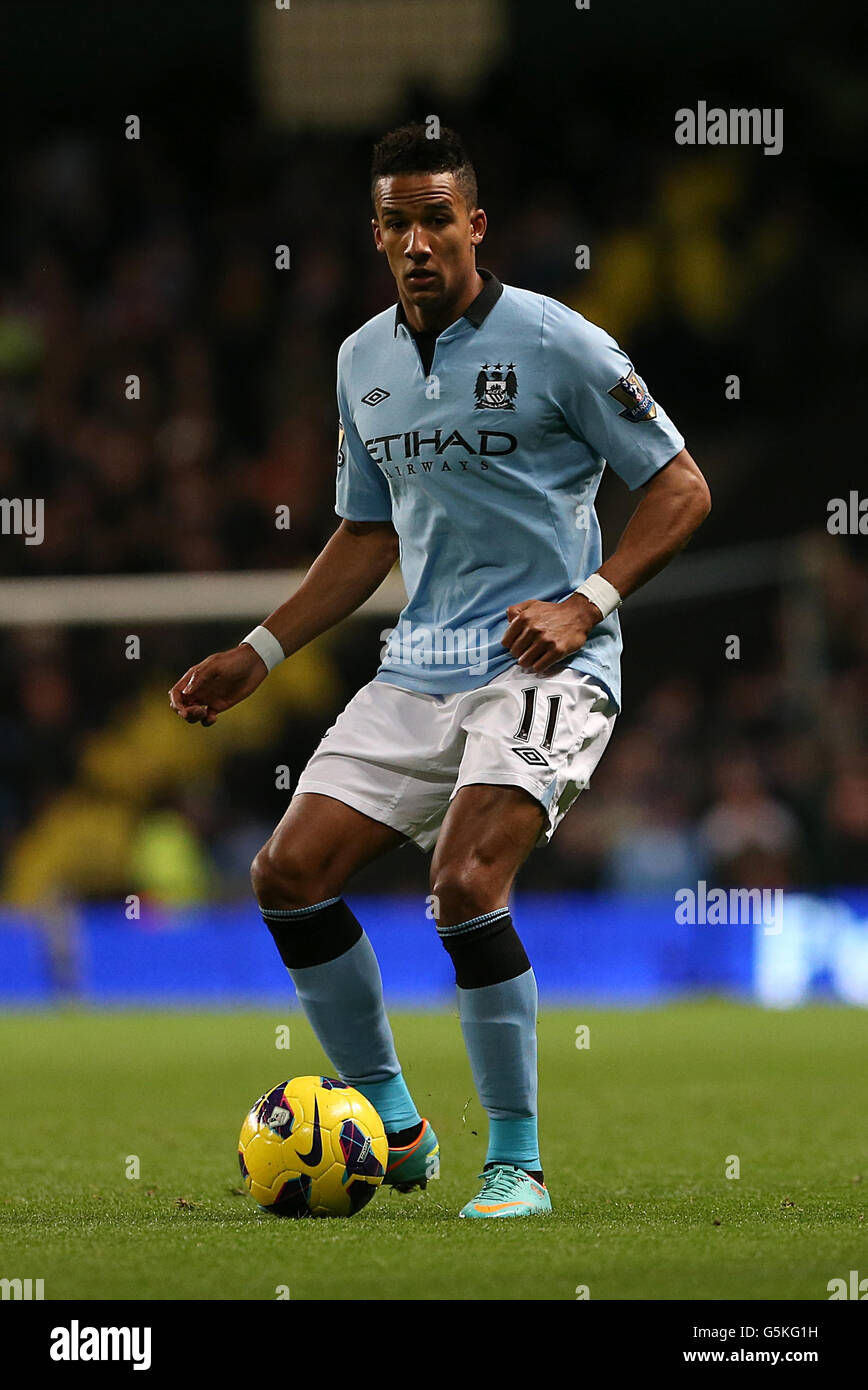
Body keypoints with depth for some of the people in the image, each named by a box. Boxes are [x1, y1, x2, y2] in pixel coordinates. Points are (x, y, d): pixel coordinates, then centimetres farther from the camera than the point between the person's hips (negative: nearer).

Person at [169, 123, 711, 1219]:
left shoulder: (555, 343, -8)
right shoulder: (362, 361, 12)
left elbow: (680, 487, -5)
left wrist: (587, 602, -17)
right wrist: (256, 656, 17)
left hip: (544, 665, -7)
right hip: (417, 673, 7)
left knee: (465, 884, -25)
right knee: (289, 873, -4)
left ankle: (517, 1162, -10)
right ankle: (391, 1128, 11)